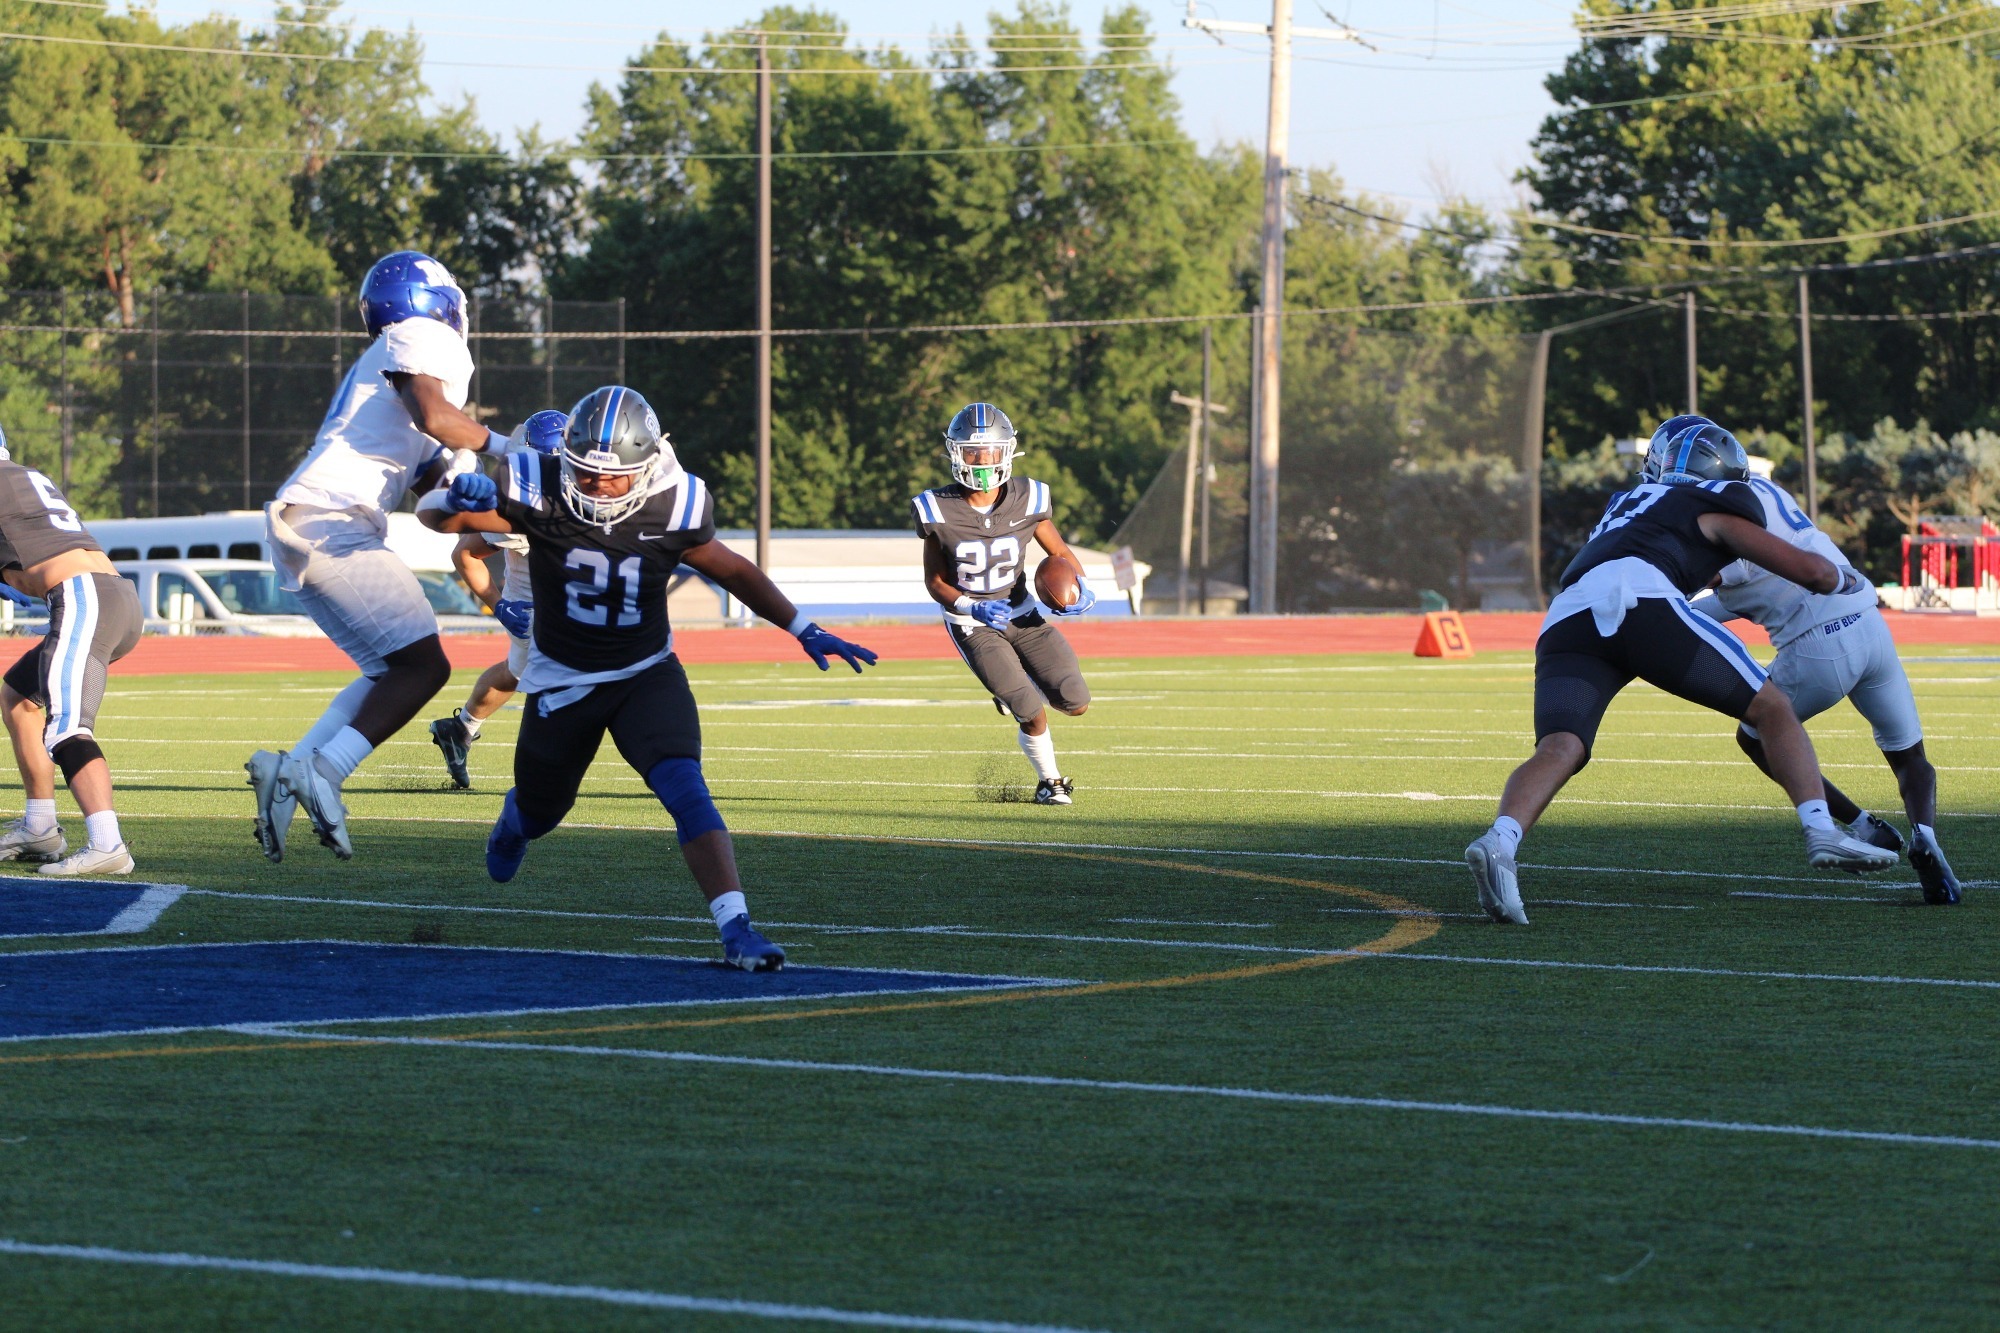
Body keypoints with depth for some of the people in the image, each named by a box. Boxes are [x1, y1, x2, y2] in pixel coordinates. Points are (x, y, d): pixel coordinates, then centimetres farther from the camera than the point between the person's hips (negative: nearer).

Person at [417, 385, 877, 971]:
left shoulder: (672, 506, -17)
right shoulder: (539, 491, -22)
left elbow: (731, 569, 3)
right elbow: (431, 512, -17)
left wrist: (804, 630, 2)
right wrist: (457, 499, -42)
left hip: (646, 675, -1)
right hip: (562, 681, 1)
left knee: (684, 787, -26)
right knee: (539, 813, 20)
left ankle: (735, 927, -33)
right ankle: (513, 819, 60)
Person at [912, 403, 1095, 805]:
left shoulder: (1027, 501, -11)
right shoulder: (940, 511, -16)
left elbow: (1060, 552, 3)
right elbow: (934, 581, -6)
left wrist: (1081, 587, -17)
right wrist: (973, 607, -24)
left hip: (1022, 615, 3)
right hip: (974, 627, -3)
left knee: (1076, 704, -7)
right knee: (1033, 715, -13)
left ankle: (1017, 687, 26)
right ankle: (1049, 781, 18)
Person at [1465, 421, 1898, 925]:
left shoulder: (1632, 501, 41)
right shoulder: (1716, 509, 24)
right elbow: (1811, 571, 23)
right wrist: (1846, 580, 43)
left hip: (1565, 619, 5)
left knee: (1559, 749, -15)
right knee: (1771, 708, 10)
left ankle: (1500, 841, -43)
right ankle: (1821, 832, -1)